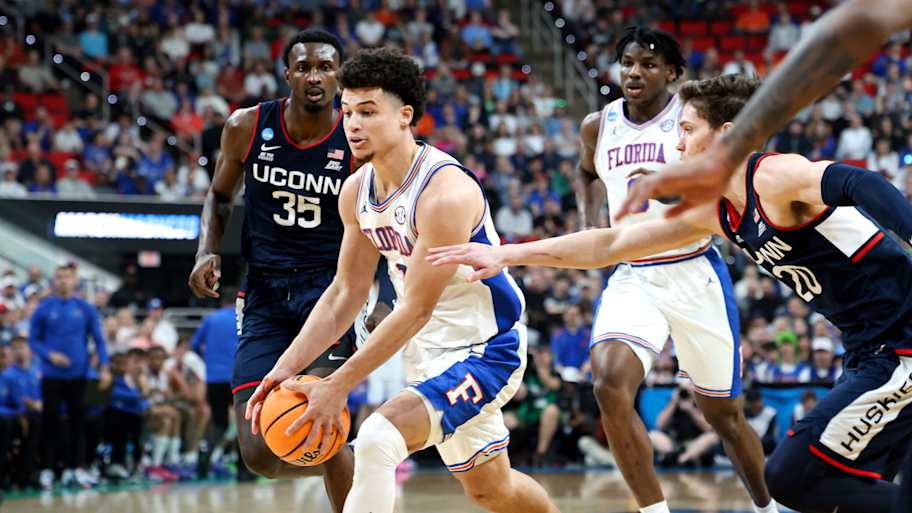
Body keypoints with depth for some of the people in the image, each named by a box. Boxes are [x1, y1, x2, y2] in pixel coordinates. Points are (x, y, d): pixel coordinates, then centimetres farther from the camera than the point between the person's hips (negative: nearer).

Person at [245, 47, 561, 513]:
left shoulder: (446, 192, -27)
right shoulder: (357, 191, -2)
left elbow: (416, 309, -27)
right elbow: (346, 292, 6)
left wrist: (337, 387, -27)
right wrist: (286, 367, -5)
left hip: (484, 351, -9)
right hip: (429, 351, 9)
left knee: (378, 439, -28)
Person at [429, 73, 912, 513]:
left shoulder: (775, 176, -13)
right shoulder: (715, 212, 14)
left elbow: (857, 183, -32)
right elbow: (610, 245, 19)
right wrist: (506, 254, 19)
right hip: (872, 352, 9)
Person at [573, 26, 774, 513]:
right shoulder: (598, 127, 6)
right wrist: (590, 226, 10)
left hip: (694, 275, -3)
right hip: (631, 276, 3)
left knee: (723, 414, 9)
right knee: (608, 383, -25)